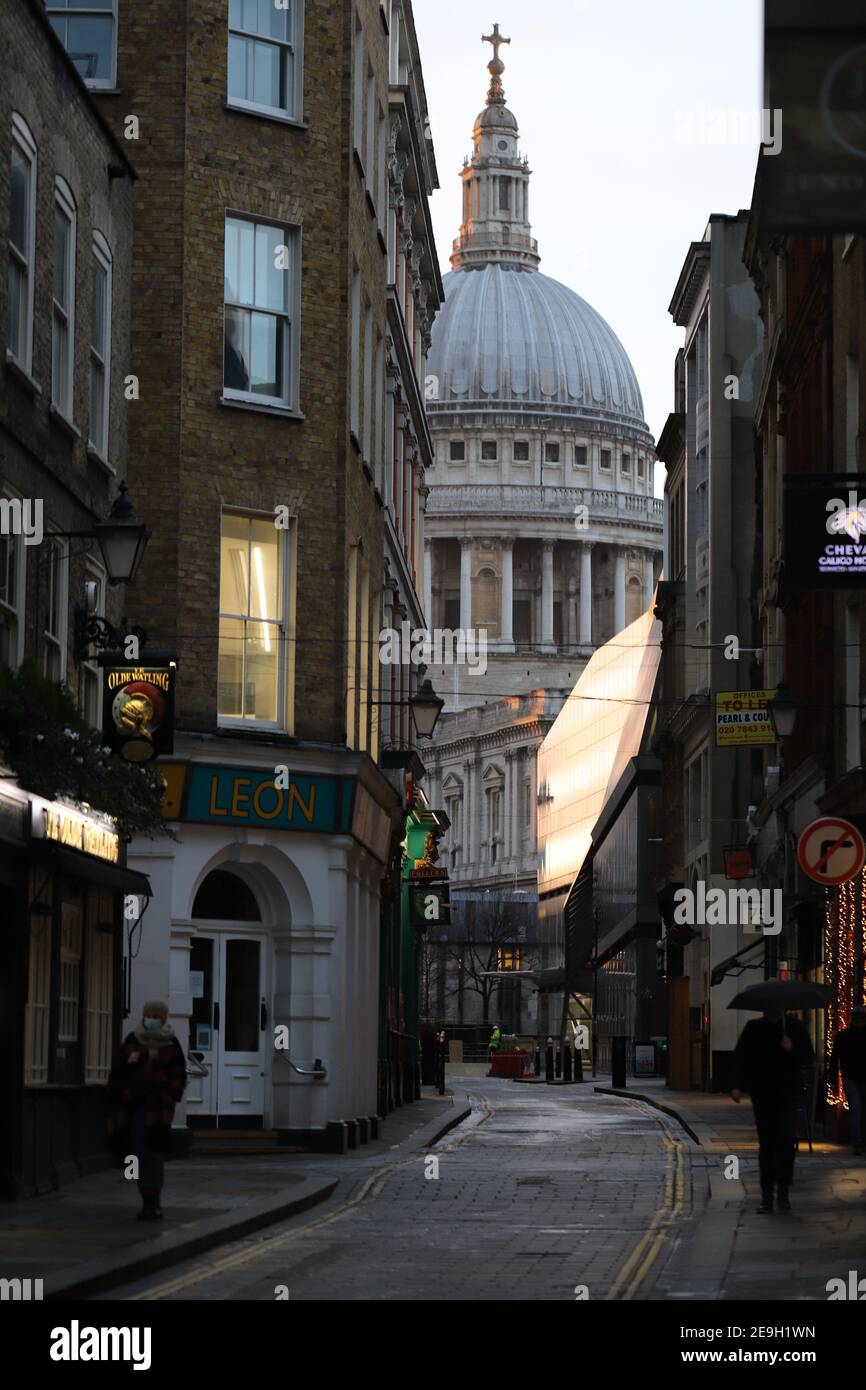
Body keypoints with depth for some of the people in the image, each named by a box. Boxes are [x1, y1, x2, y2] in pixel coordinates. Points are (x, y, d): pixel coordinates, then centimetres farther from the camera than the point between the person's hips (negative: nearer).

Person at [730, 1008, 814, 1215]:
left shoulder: (795, 1028, 7)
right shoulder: (753, 1029, 7)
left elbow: (809, 1059, 7)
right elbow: (739, 1058, 3)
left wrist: (792, 1049, -13)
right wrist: (736, 1085, -10)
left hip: (788, 1093, -1)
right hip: (762, 1094, 1)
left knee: (786, 1139, -14)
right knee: (766, 1145, 2)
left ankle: (783, 1191, 0)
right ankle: (767, 1196, 7)